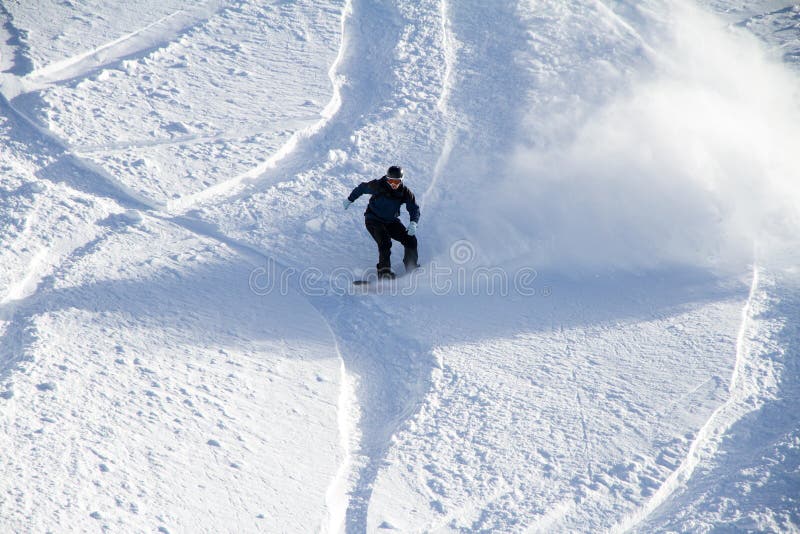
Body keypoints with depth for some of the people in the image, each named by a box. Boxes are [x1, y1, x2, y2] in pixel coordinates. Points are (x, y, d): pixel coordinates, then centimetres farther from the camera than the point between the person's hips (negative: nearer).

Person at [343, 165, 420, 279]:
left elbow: (414, 209, -6)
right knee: (385, 243, -27)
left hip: (391, 221, 4)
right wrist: (350, 200, 10)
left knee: (411, 240, -4)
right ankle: (384, 271, -23)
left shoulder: (405, 192, -13)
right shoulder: (377, 186, -21)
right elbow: (362, 188, -3)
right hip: (373, 220, -4)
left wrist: (413, 223, -26)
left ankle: (412, 269, 12)